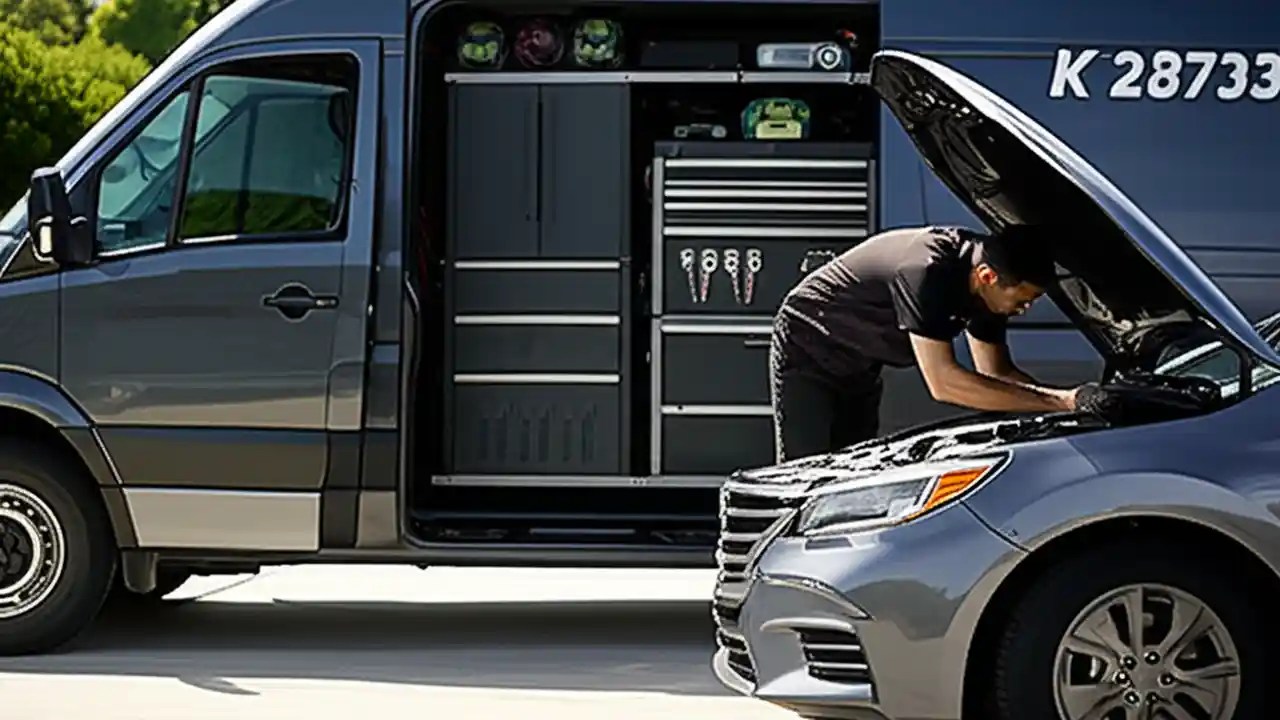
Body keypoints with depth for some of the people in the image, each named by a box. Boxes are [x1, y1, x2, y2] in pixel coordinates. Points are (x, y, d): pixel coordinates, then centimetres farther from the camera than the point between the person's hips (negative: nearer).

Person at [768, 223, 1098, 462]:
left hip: (859, 368, 8)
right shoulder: (927, 272, -39)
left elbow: (997, 372, -2)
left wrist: (1070, 398, -19)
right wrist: (1059, 401, -42)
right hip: (806, 352, -8)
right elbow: (944, 382, -42)